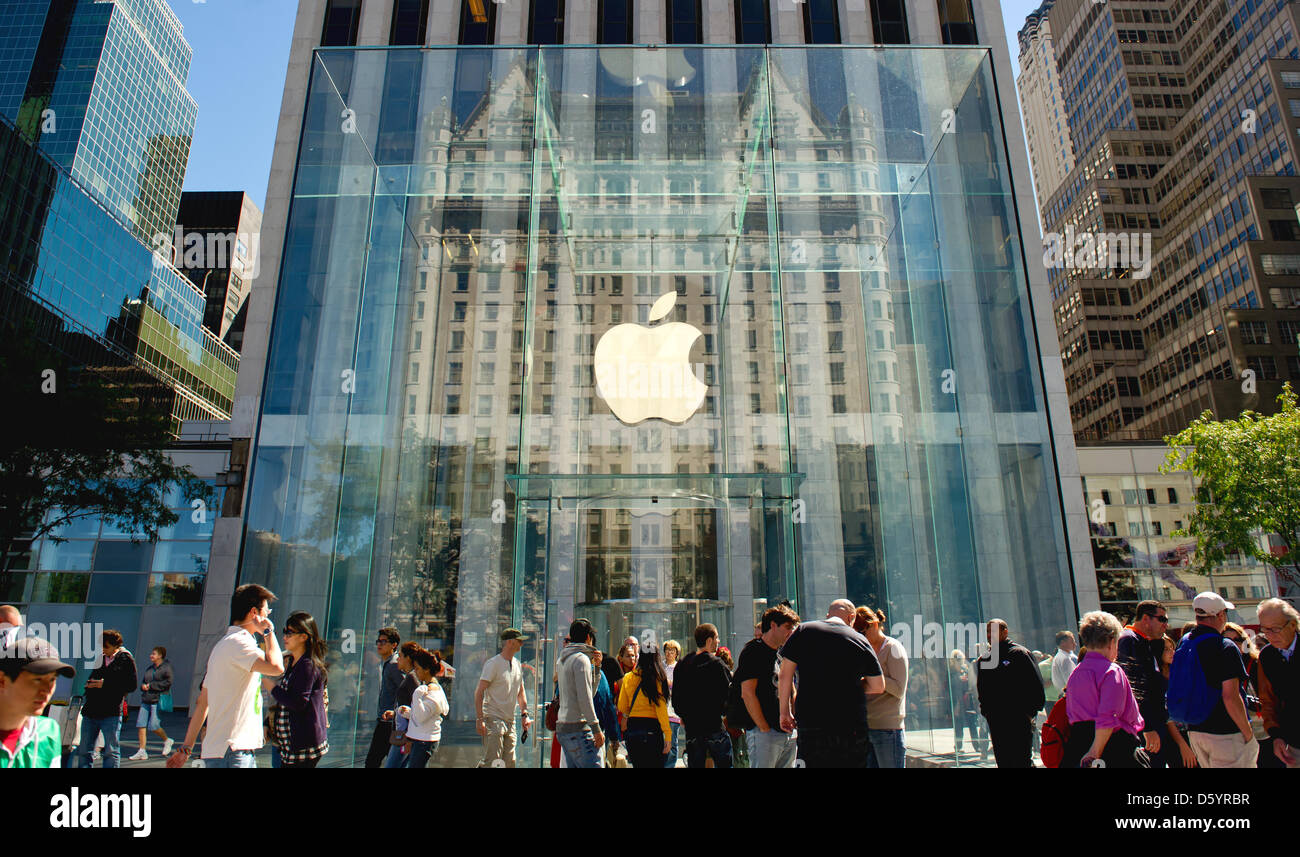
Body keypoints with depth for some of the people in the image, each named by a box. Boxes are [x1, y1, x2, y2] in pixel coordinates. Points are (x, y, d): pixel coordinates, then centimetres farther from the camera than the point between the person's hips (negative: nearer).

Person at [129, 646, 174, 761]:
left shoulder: (166, 667, -7)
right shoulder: (149, 668, 15)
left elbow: (168, 682, -15)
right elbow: (143, 680, 22)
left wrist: (151, 685, -14)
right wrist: (143, 685, -1)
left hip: (158, 700, -7)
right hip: (146, 700, 7)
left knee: (153, 725, -10)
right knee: (141, 724, 0)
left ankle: (167, 741, 17)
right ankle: (142, 752, 7)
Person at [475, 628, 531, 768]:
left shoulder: (517, 664, 12)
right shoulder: (493, 663, -11)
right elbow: (479, 692, -13)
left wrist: (525, 714, 12)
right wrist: (480, 719, -19)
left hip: (510, 721, 7)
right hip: (493, 720, -7)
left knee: (510, 763, 7)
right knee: (491, 762, -13)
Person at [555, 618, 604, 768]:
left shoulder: (564, 660, 17)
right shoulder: (582, 659, -10)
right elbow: (585, 698, -16)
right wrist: (597, 729, -13)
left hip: (562, 727, 9)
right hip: (578, 728, -9)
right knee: (593, 764, -10)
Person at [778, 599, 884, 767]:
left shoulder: (803, 631, 3)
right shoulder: (860, 640, 3)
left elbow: (785, 675, 1)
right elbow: (878, 687, 7)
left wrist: (785, 712, 10)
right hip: (853, 727, 1)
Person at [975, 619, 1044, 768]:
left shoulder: (1019, 653, -3)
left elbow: (1036, 684, -4)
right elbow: (980, 687, 22)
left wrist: (1032, 711, -8)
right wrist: (985, 710, 12)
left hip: (1019, 718, -6)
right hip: (994, 719, 6)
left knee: (1022, 761, -5)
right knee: (1002, 761, 8)